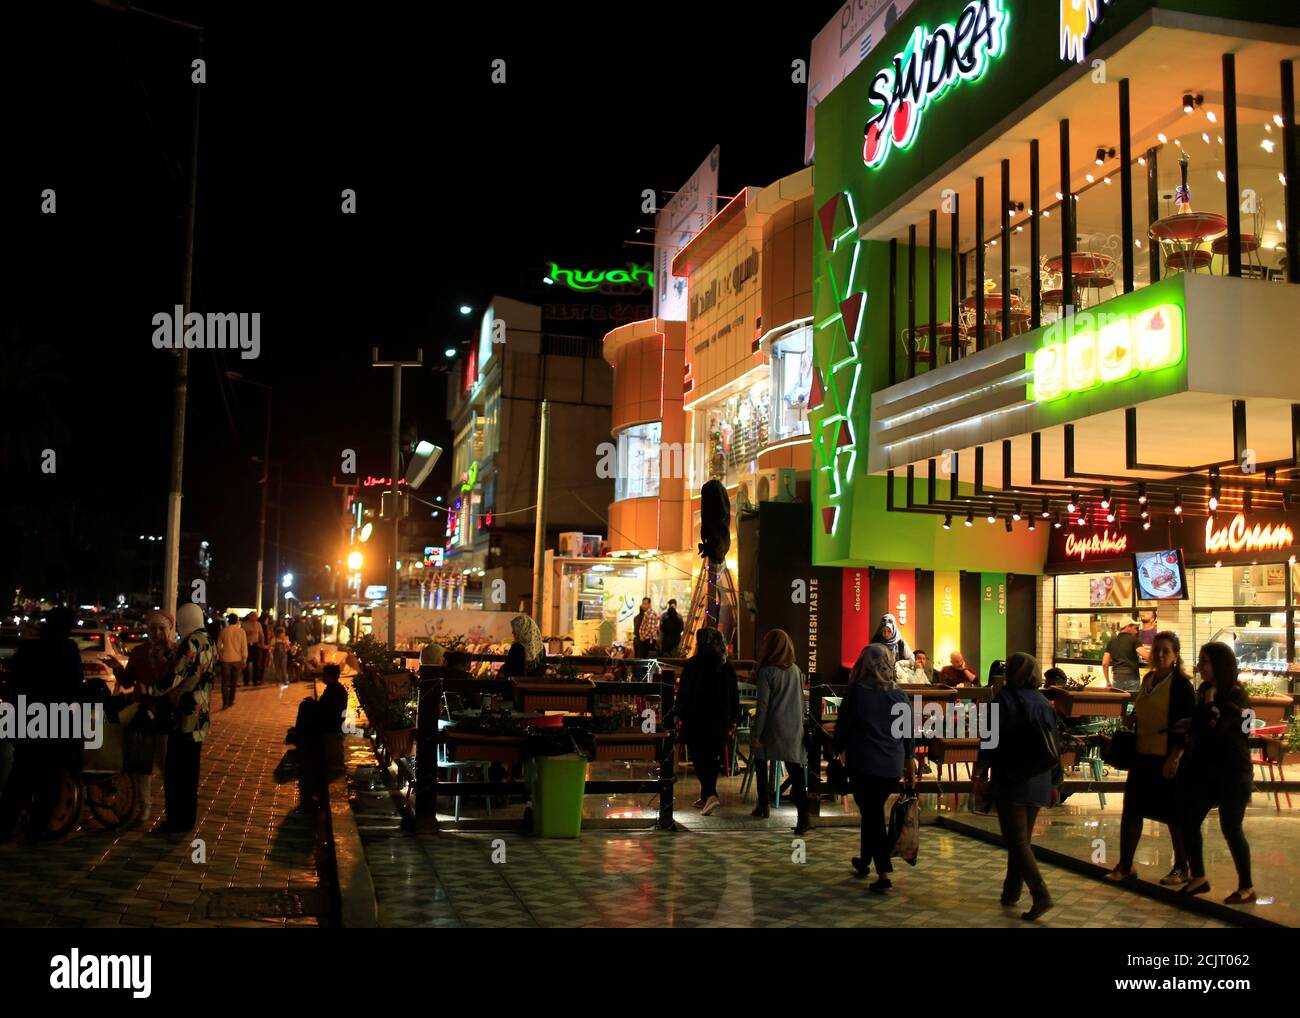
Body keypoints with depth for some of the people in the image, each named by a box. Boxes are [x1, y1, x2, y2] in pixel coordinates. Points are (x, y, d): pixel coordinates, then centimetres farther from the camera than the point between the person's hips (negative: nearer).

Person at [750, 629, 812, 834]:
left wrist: (755, 735, -8)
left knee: (761, 763, 20)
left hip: (772, 729, -4)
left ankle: (764, 804, 26)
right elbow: (801, 702, 14)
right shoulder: (796, 670, 6)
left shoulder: (766, 671, -10)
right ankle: (803, 816, -14)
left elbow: (762, 705, -12)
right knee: (795, 772, -2)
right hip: (794, 730, 4)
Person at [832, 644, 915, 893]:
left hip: (863, 763, -4)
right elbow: (909, 732, 7)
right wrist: (910, 761, 18)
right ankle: (865, 860, 35)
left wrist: (838, 750, 15)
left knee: (872, 815, 1)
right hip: (892, 766, 4)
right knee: (873, 812, 20)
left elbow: (842, 726, -3)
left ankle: (884, 874, -6)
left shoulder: (855, 692, -10)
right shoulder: (899, 695, 0)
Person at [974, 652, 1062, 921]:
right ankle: (1011, 892, 25)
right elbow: (1056, 746, 12)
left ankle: (1041, 894, -17)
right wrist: (1054, 783, 20)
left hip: (1011, 780, -6)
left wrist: (980, 775, -6)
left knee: (1017, 841, -5)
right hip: (1039, 783, 6)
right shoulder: (1046, 704, 9)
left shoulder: (1003, 700, -8)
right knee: (1022, 839, 16)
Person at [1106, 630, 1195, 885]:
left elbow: (1188, 725, -15)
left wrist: (1174, 758, -20)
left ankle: (1181, 868, 20)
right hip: (1143, 755, 7)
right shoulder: (1148, 679, 10)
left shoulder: (1181, 684, -11)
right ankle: (1125, 865, 18)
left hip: (1168, 758, -7)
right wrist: (1133, 718, 5)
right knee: (1131, 809, 8)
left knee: (1173, 814, 4)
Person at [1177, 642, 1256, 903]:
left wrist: (1210, 700, -15)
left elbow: (1215, 726, -27)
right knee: (1188, 821, 5)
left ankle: (1247, 888, 12)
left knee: (1230, 828, -2)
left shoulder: (1236, 696, -13)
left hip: (1233, 773, -7)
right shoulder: (1204, 691, 9)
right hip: (1205, 769, 7)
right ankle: (1198, 877, 19)